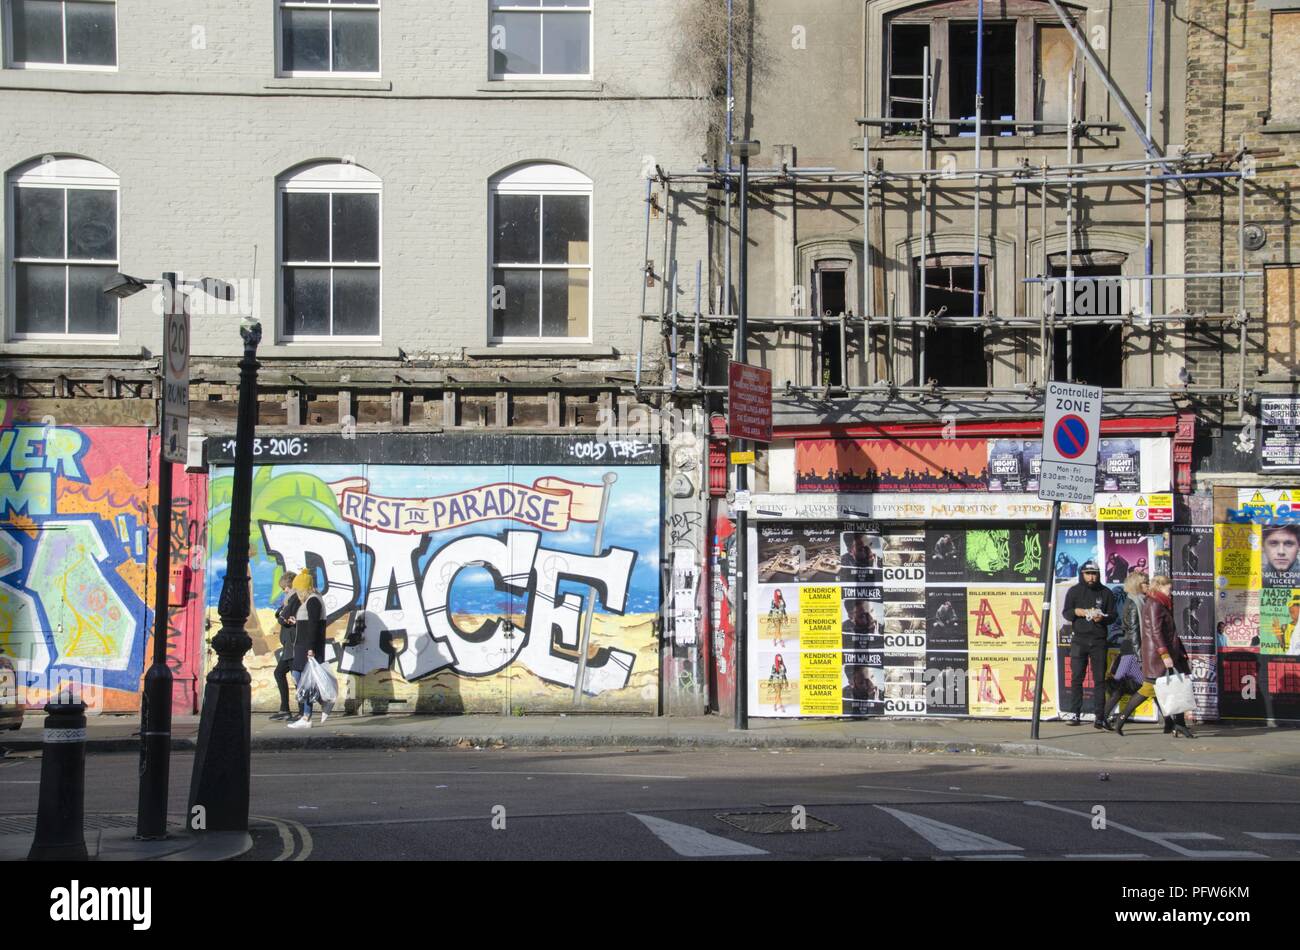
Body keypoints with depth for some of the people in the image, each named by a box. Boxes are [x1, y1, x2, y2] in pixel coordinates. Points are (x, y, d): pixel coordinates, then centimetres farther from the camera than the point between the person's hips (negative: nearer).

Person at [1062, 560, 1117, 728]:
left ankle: (1099, 716, -1)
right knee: (1076, 677, -2)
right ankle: (1073, 713, 1)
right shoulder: (1074, 591, 9)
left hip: (1099, 640, 0)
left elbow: (1113, 615, 7)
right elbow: (1066, 613, 7)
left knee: (1099, 679, -1)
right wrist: (1076, 612, -14)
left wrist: (1102, 618, -14)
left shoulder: (1106, 592, 8)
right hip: (1079, 639, 0)